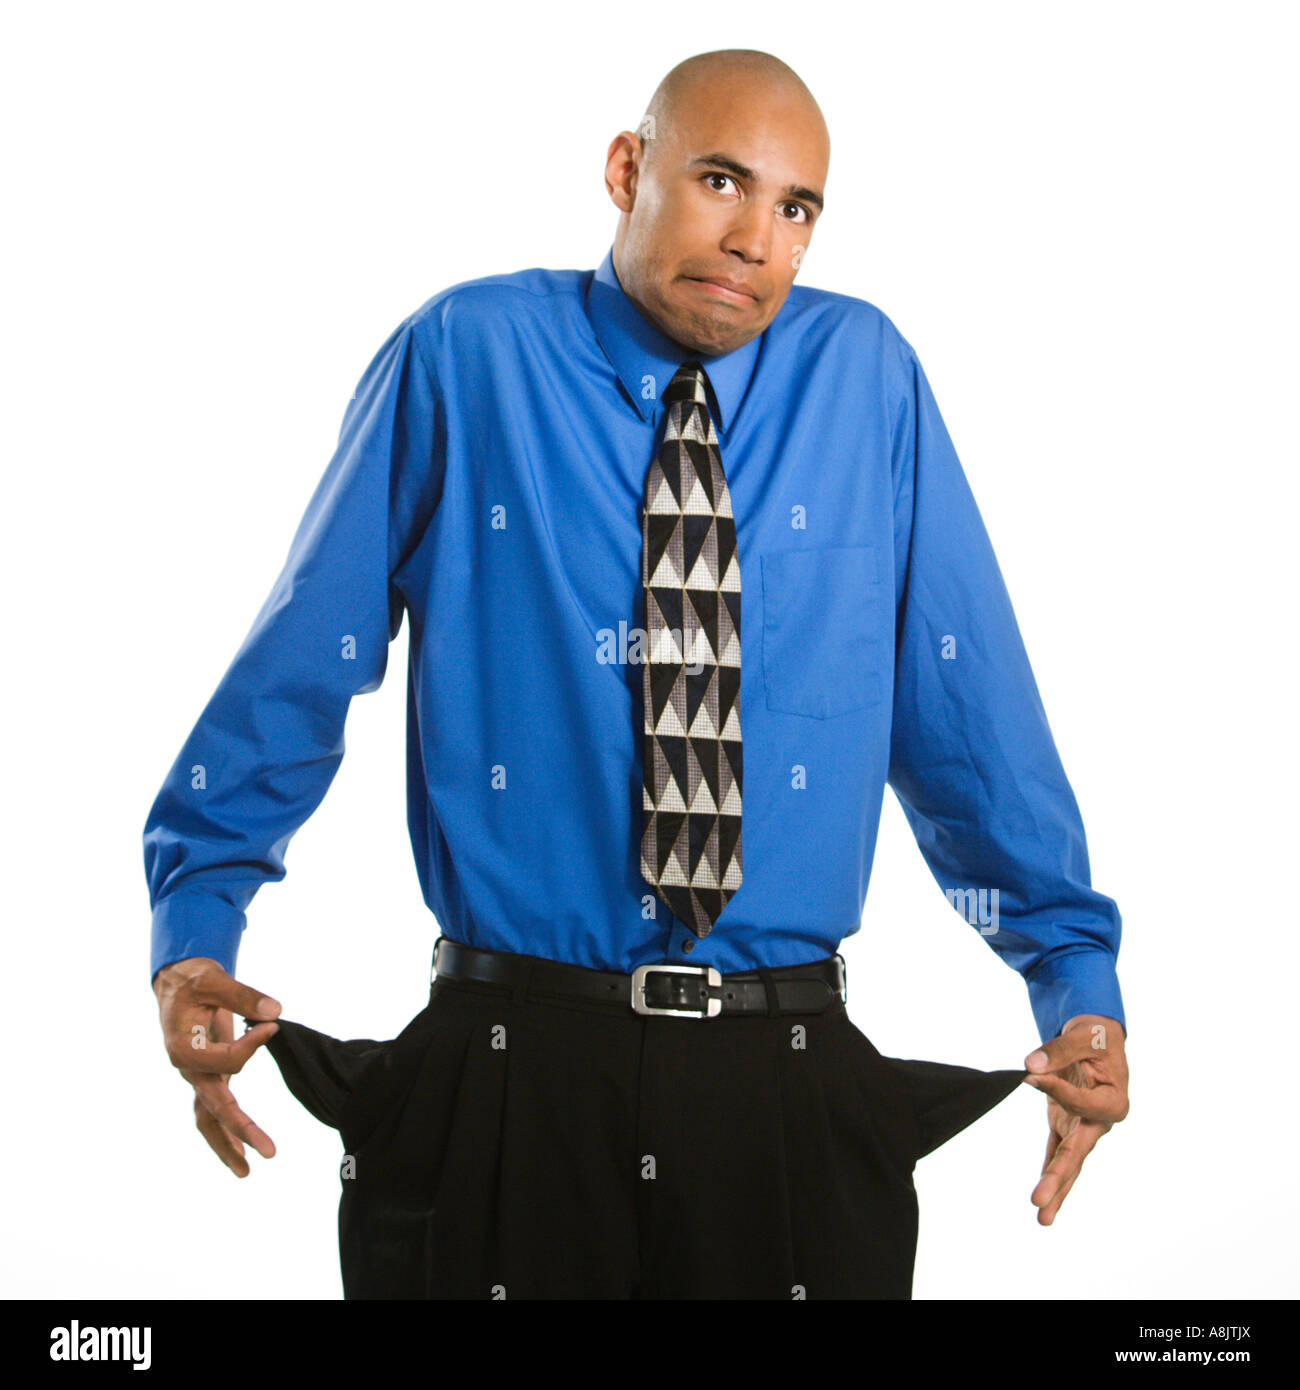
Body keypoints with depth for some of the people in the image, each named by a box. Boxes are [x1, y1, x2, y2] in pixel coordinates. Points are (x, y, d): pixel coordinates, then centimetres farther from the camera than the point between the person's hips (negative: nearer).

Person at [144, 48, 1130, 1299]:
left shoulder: (868, 376, 3)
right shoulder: (462, 359, -2)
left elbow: (967, 698, 4)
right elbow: (303, 657, 0)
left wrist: (1077, 972, 1)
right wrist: (194, 926, -6)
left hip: (792, 1098, 2)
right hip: (502, 1088, -1)